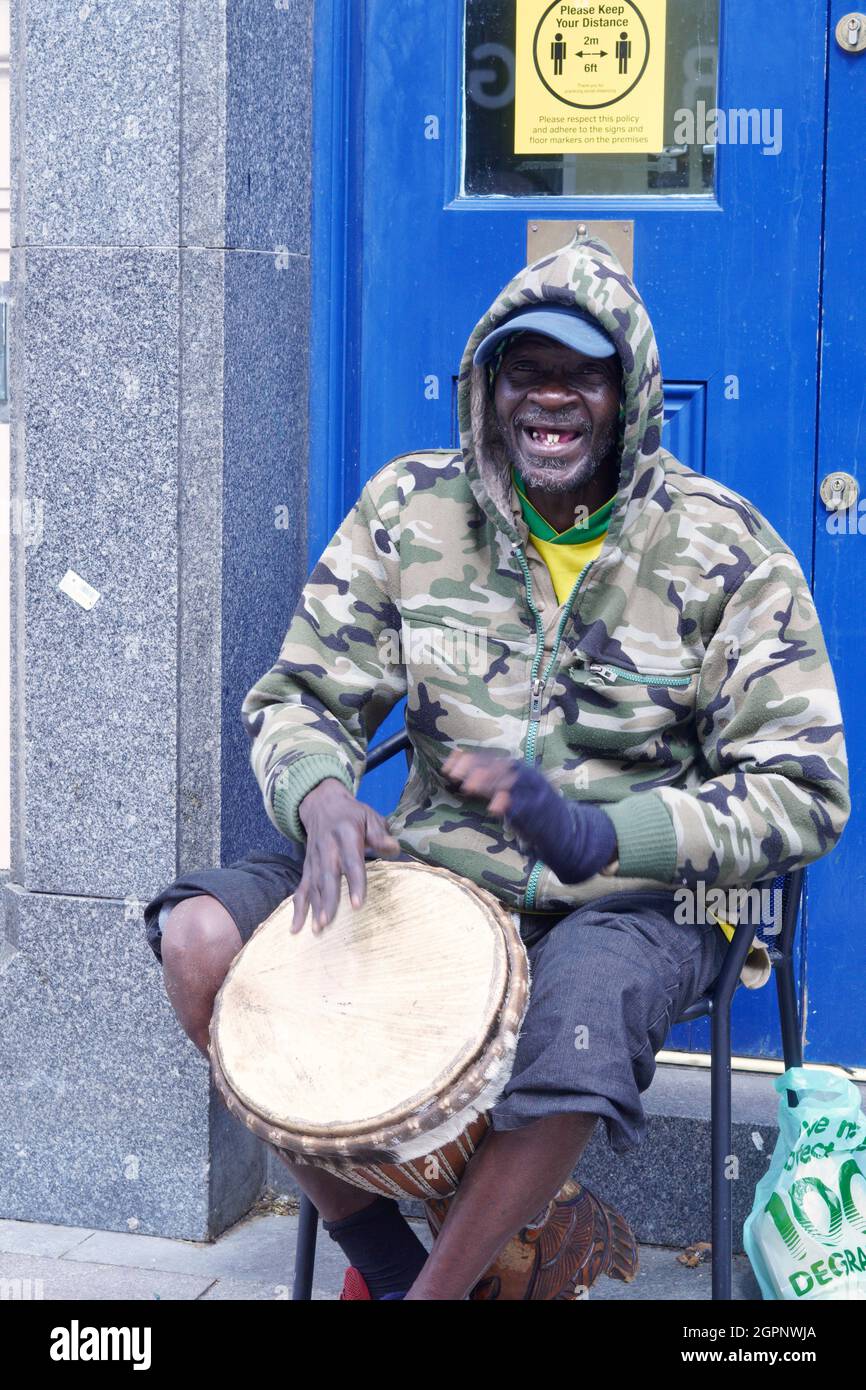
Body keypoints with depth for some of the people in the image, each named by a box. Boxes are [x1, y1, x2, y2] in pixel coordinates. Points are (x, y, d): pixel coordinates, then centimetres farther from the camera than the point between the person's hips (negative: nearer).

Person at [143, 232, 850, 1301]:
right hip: (438, 865, 4)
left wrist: (592, 833, -26)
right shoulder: (411, 508, 0)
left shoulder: (724, 549, -8)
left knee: (580, 1026, -38)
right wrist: (320, 793, -23)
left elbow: (803, 791, -10)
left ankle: (434, 1289, -12)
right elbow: (300, 696, 4)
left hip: (635, 899, -3)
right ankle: (380, 1255, -3)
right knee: (200, 938, -19)